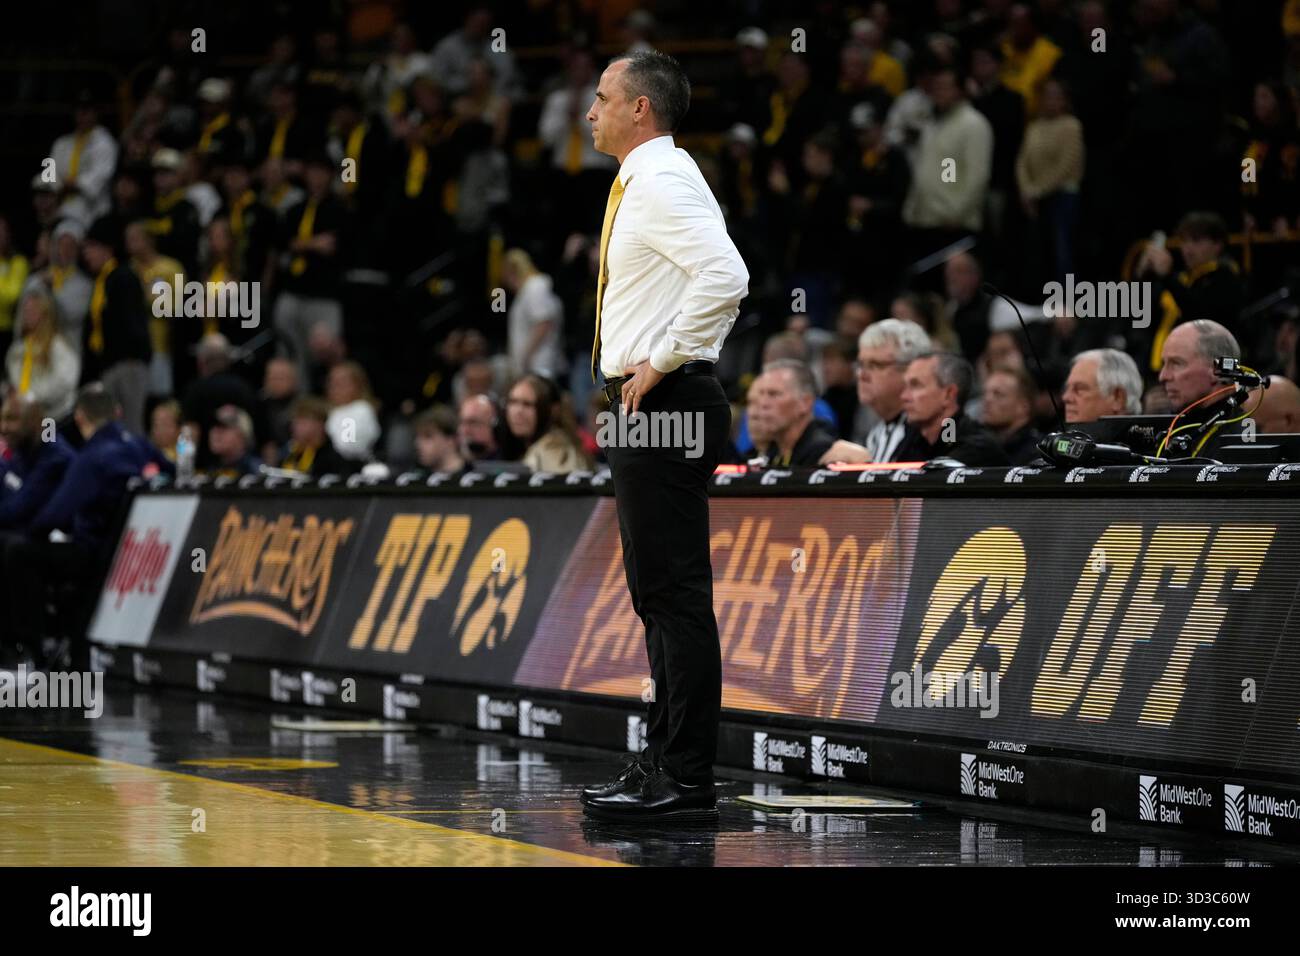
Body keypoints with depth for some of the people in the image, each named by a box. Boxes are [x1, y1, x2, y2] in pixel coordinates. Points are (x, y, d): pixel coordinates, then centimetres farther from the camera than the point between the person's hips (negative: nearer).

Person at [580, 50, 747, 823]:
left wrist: (664, 361, -21)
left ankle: (687, 782, -9)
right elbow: (718, 283, 29)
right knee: (660, 594, 14)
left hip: (665, 406, -11)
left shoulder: (661, 182, -14)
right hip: (650, 410, 11)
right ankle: (666, 766, 20)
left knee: (676, 595, -10)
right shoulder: (651, 182, 18)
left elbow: (724, 278, -29)